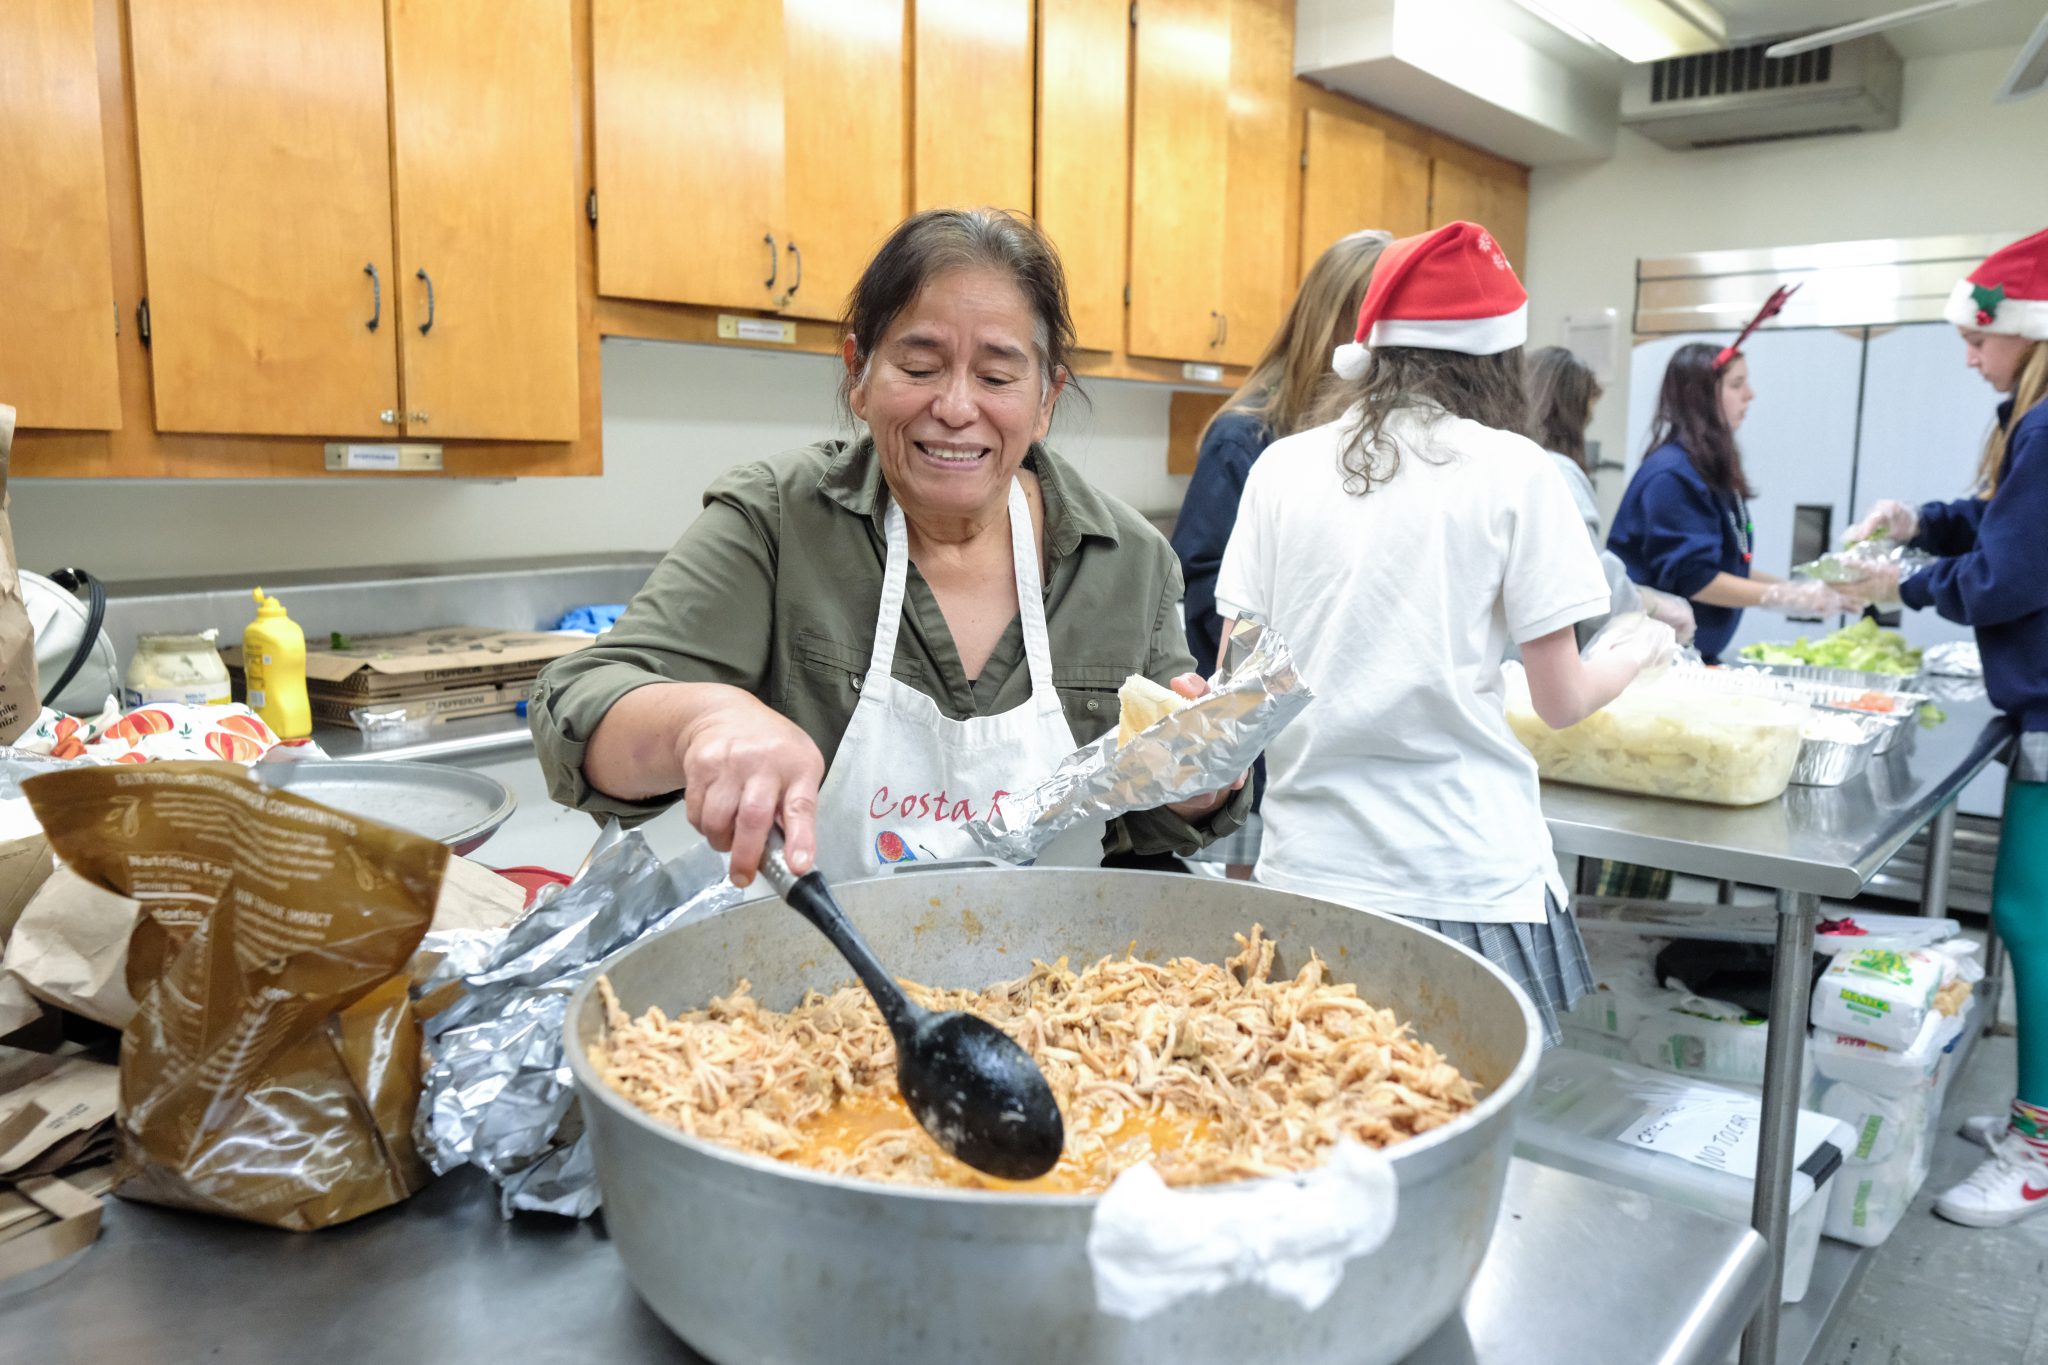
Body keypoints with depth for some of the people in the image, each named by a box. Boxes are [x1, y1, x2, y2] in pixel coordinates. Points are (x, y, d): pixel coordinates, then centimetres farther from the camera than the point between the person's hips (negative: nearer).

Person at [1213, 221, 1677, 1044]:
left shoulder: (1281, 467, 3)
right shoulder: (1510, 470, -4)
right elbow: (1562, 701, 0)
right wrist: (1639, 651, 21)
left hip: (1309, 871, 3)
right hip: (1467, 877, -2)